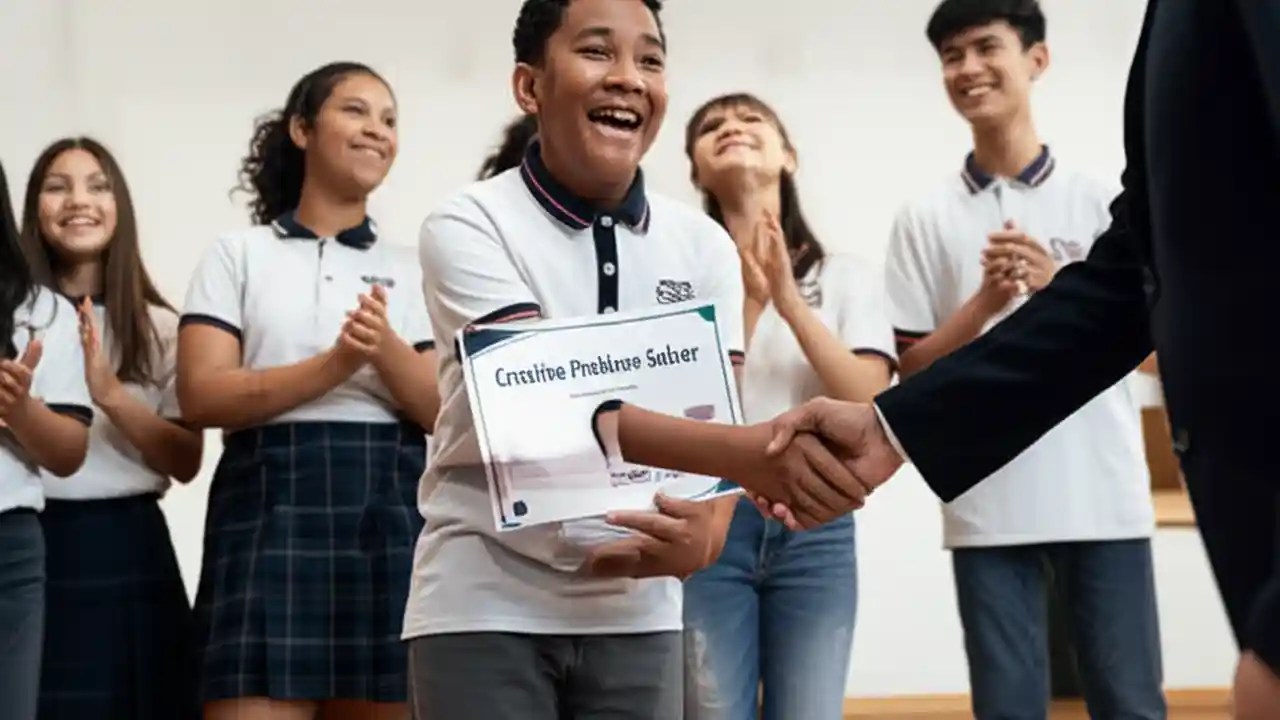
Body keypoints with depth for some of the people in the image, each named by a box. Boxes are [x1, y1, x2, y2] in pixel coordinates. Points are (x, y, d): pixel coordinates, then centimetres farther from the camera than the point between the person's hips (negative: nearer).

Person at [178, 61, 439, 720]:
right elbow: (202, 396, -4)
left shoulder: (409, 271, 17)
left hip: (392, 514, 3)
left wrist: (385, 349, -14)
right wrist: (336, 364, -15)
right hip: (272, 507, -3)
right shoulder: (238, 253, 9)